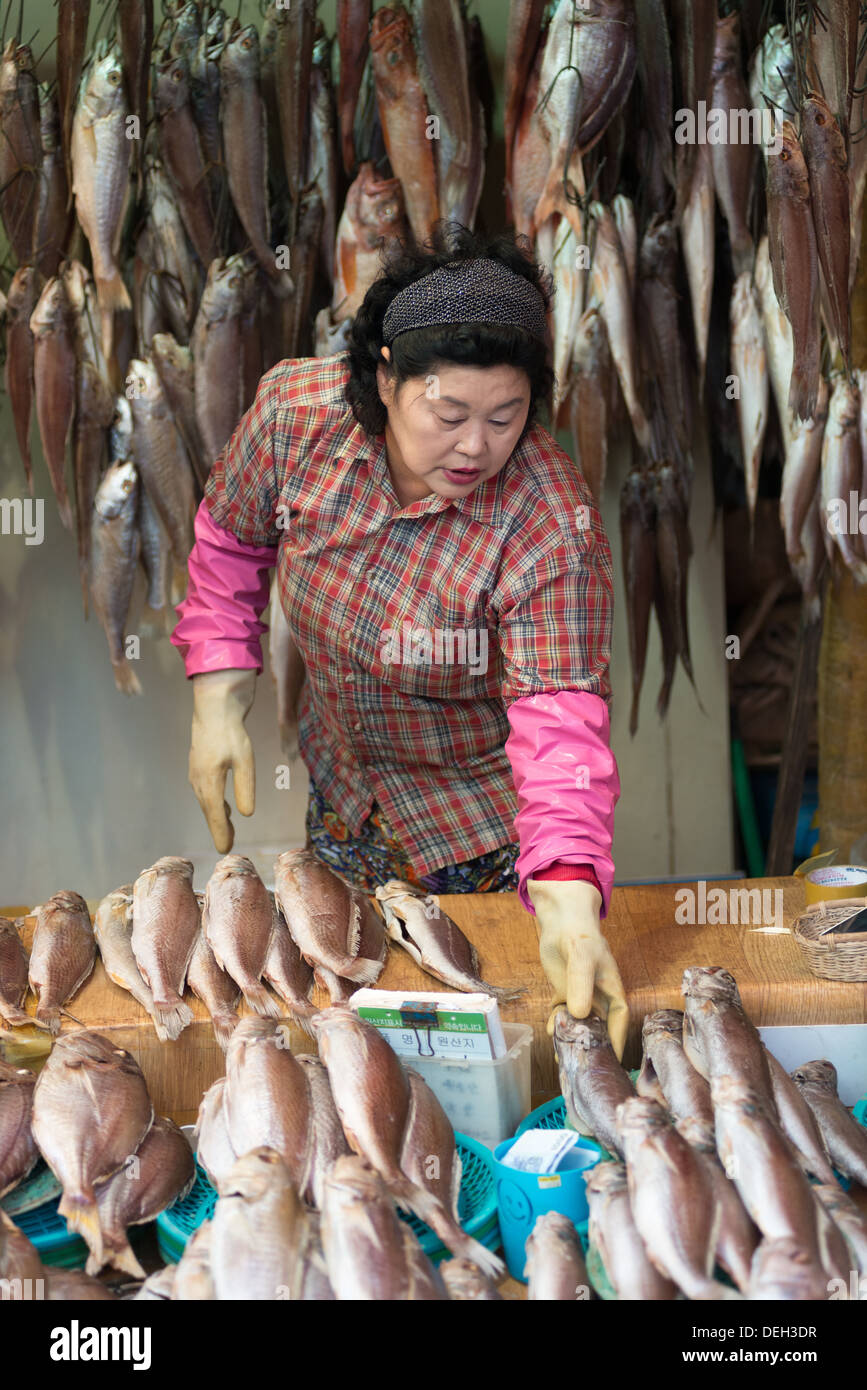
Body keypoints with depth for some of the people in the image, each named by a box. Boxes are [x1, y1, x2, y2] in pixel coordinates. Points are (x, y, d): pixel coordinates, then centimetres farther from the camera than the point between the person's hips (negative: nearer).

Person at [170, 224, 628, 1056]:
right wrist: (216, 699, -9)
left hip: (481, 822, -5)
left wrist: (569, 899, -54)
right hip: (342, 777, 5)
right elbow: (231, 539, -4)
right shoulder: (297, 411, -23)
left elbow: (560, 719, -41)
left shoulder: (553, 529, -35)